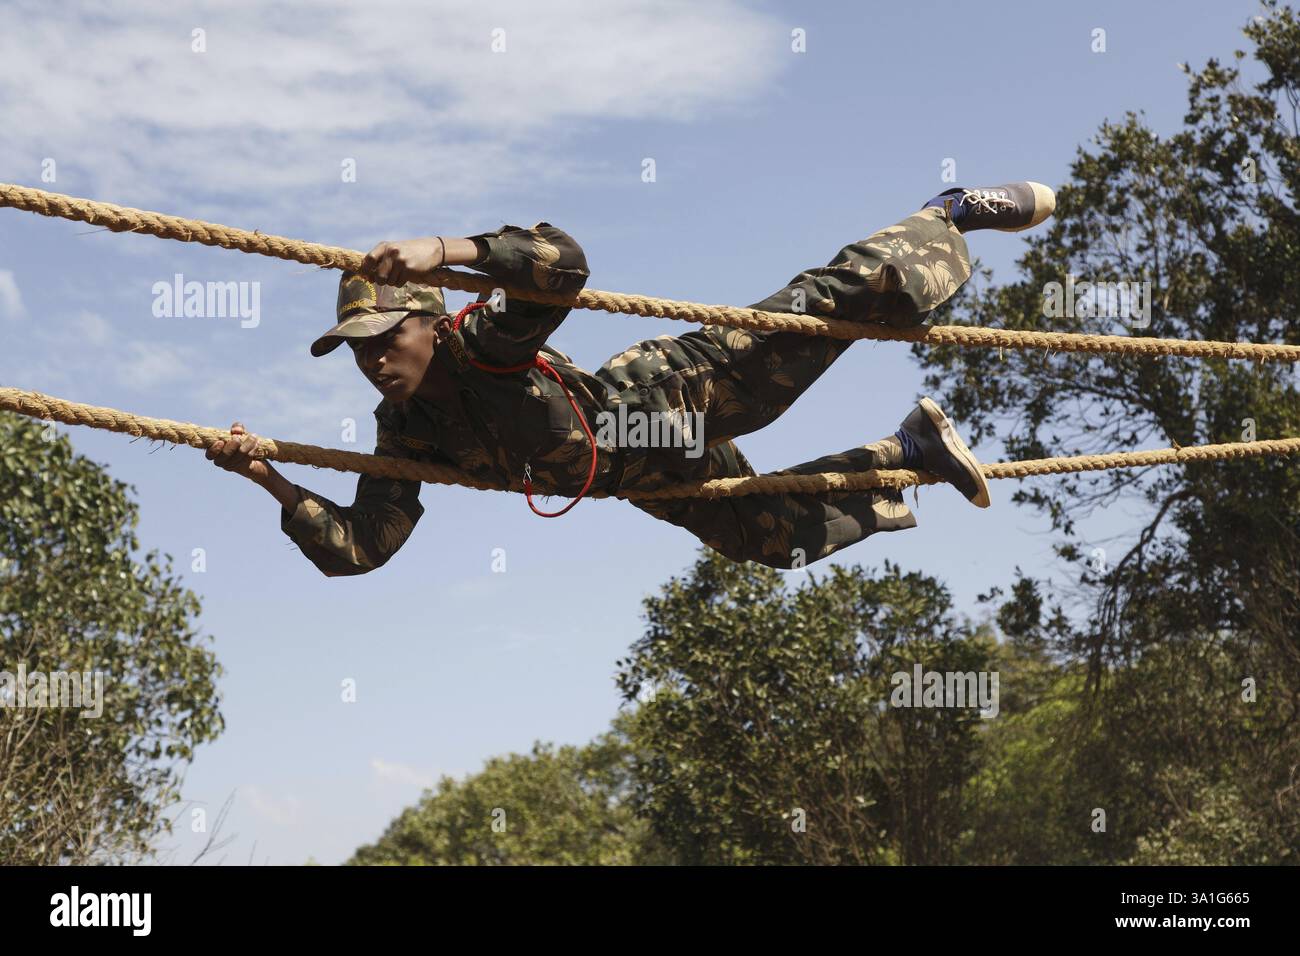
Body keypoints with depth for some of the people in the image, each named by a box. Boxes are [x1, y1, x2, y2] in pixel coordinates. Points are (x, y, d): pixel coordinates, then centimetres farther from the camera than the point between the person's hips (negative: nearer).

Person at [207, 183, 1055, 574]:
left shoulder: (488, 339, -29)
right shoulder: (404, 434, -10)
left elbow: (564, 261, -46)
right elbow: (356, 548, -11)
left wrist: (445, 248, -57)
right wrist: (273, 481, -22)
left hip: (675, 394, -7)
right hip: (659, 481, 7)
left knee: (839, 299, -5)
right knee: (776, 538, 22)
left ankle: (952, 216, 24)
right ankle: (913, 450, 46)